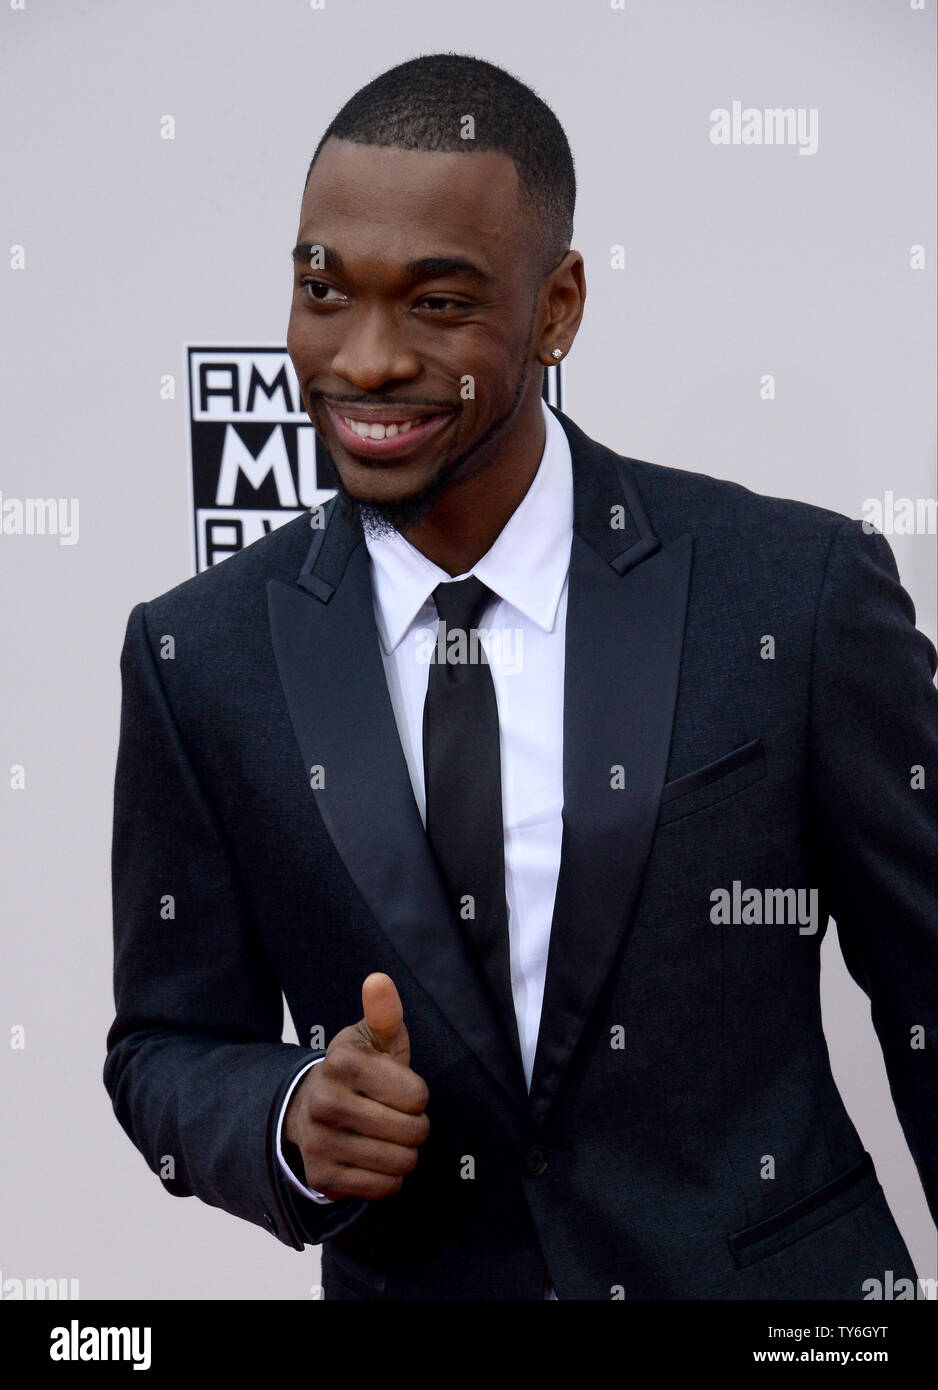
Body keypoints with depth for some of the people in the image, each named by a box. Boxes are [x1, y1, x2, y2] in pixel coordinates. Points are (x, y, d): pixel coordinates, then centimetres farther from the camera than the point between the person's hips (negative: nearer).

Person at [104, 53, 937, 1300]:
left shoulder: (805, 597, -13)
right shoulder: (200, 656, -7)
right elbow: (167, 1047, 0)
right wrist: (292, 1121, -20)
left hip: (772, 1279, -1)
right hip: (405, 1283, 2)